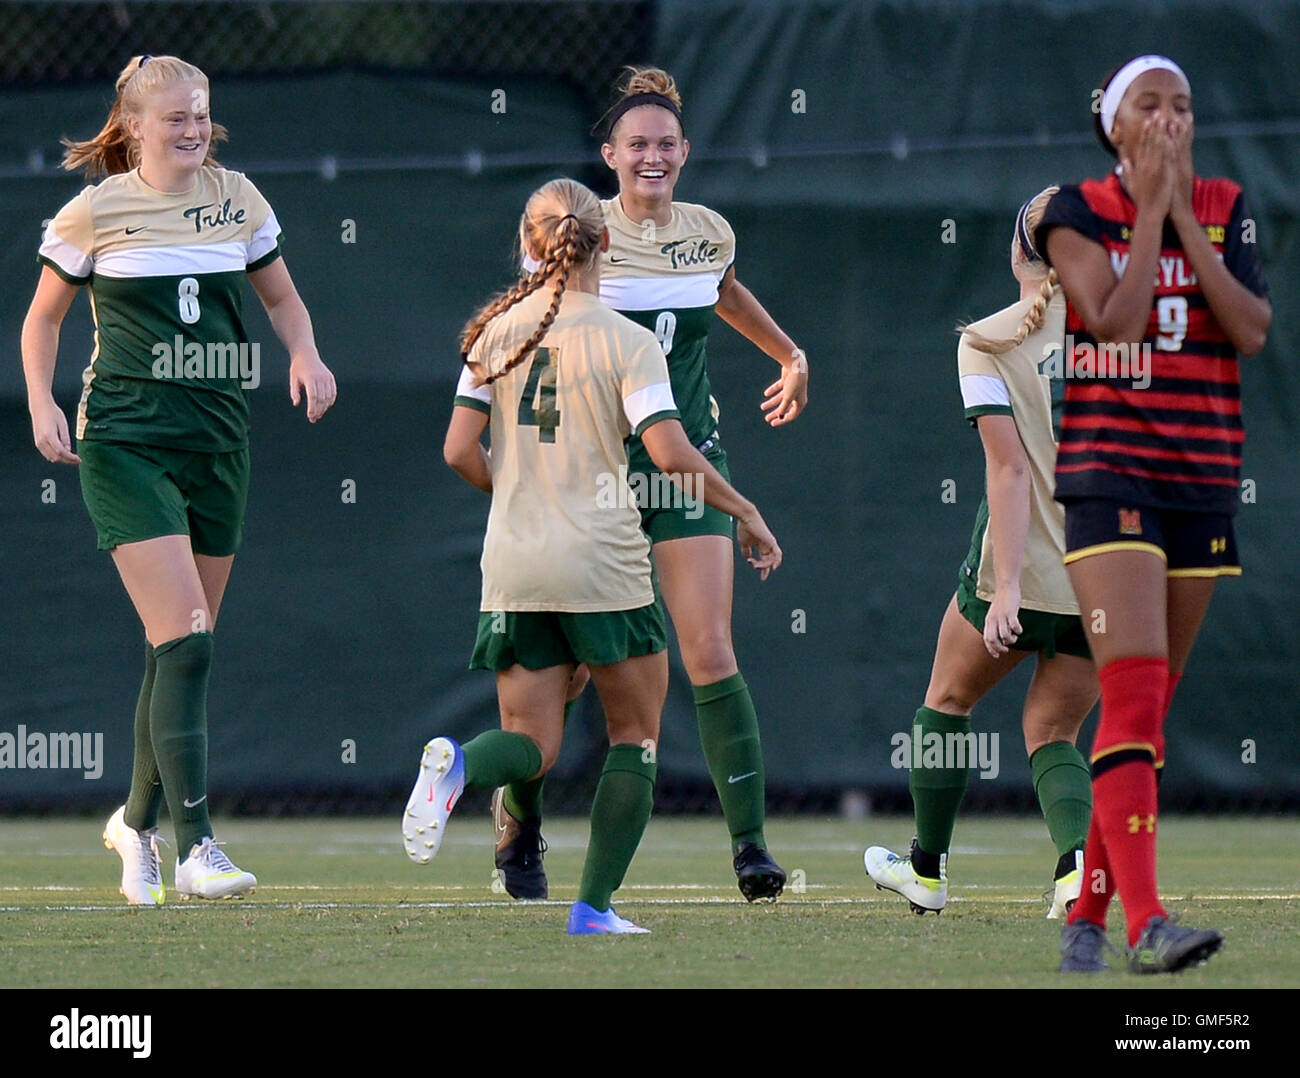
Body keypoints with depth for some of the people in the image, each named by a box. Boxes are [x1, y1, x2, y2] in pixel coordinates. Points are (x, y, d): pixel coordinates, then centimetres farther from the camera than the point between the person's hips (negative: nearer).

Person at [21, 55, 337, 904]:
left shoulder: (238, 200, 7)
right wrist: (42, 403, -5)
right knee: (185, 641, -17)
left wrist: (306, 355, 0)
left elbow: (282, 299, 20)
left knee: (185, 650, 9)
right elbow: (44, 317, 10)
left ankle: (139, 820, 29)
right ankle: (196, 845, -19)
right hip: (126, 441, -5)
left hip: (217, 441, 5)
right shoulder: (95, 214, -2)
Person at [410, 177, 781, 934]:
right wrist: (745, 512, -3)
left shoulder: (499, 333, 4)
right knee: (636, 733, 13)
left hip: (513, 563, 4)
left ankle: (456, 765, -26)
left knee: (532, 746, 9)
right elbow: (670, 453, -16)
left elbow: (460, 451, 2)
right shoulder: (627, 343, -7)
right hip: (601, 565, -4)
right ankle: (595, 906, 4)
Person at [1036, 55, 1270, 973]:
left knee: (1149, 705, 6)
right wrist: (1151, 208, -10)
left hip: (1205, 482, 4)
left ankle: (1088, 912, 15)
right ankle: (1145, 922, -26)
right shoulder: (1079, 216, 0)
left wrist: (1183, 216, -7)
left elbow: (1252, 330, -5)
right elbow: (1114, 321, -15)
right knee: (1135, 690, -18)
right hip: (1110, 473, -4)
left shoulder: (1224, 211, 9)